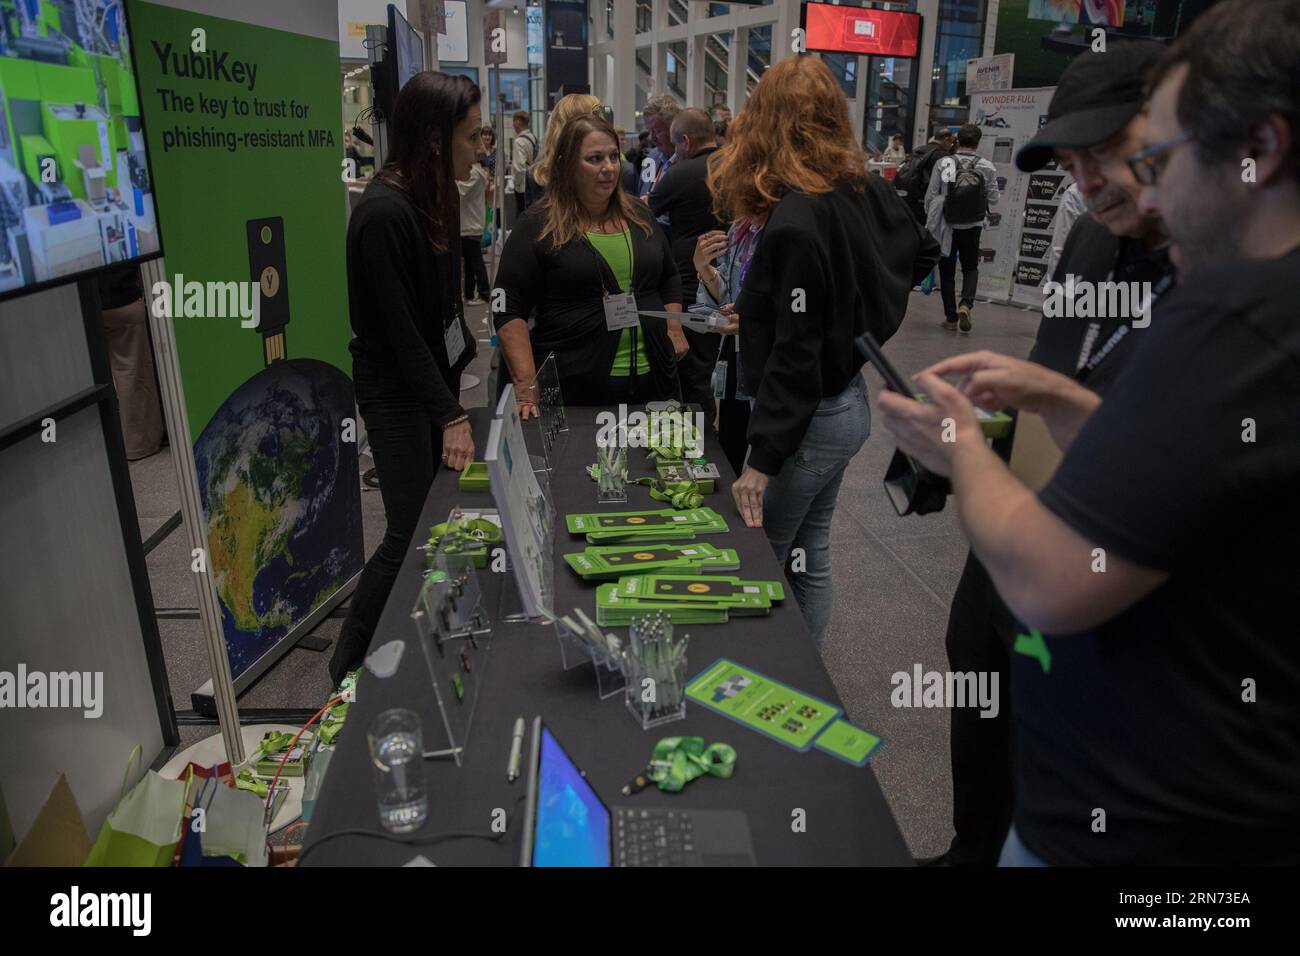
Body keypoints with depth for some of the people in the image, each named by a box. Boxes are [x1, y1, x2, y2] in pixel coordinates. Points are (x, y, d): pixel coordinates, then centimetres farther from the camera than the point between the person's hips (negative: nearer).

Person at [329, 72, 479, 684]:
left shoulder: (432, 197, 5)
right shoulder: (384, 213, -22)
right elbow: (399, 329, -21)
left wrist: (458, 372, 15)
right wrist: (451, 416, -20)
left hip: (436, 374, 9)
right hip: (395, 390, -8)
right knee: (409, 535, -3)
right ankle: (348, 666, 15)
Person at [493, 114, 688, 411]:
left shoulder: (639, 214, 12)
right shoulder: (537, 225, -4)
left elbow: (670, 278, 24)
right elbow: (510, 312, -8)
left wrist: (674, 331, 8)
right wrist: (525, 387, -18)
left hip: (653, 379, 5)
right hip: (574, 388, -4)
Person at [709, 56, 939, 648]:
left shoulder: (795, 221, -23)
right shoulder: (866, 191, 2)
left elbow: (795, 353, -24)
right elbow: (920, 256, 20)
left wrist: (762, 459, -21)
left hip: (809, 418, -9)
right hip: (850, 401, 9)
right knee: (810, 553, 20)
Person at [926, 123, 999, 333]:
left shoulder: (943, 164, -10)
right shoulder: (987, 167, -7)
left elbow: (931, 196, -7)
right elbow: (993, 199, -3)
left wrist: (930, 219, 7)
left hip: (946, 226, -1)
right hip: (973, 227, 1)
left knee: (947, 271, 10)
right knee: (971, 267, 17)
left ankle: (951, 317, 12)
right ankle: (966, 304, -7)